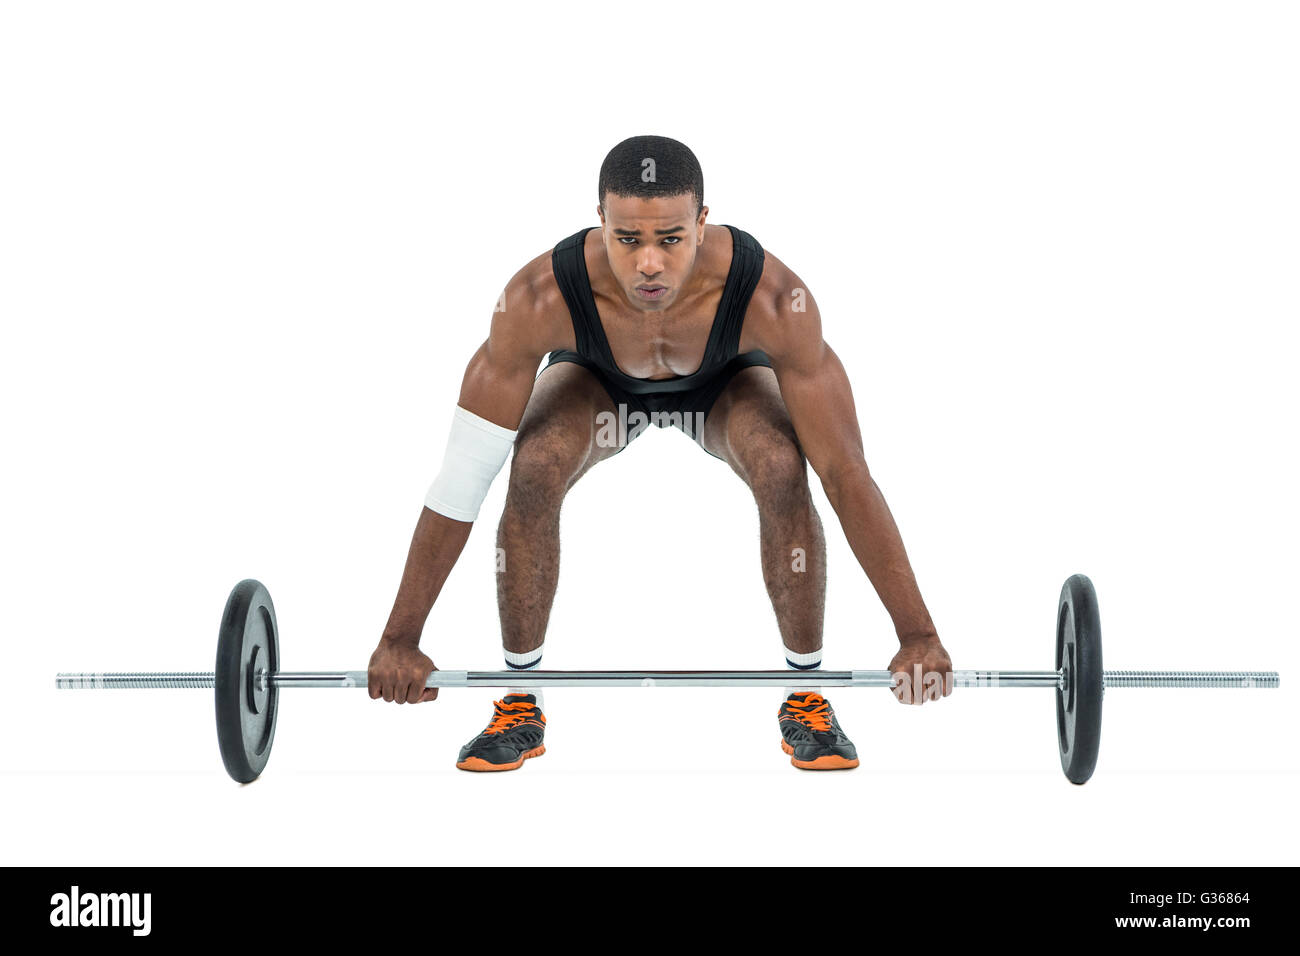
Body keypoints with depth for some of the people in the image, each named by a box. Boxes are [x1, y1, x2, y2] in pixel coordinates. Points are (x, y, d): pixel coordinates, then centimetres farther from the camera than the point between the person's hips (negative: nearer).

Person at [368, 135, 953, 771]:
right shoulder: (540, 297, -42)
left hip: (724, 377, 0)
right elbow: (463, 471, -35)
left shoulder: (773, 299, -43)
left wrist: (917, 634, -37)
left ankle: (806, 697, -11)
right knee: (534, 471, -29)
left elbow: (845, 472, -37)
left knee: (783, 473, -31)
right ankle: (520, 704, -10)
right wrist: (400, 638, -33)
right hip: (598, 378, 1)